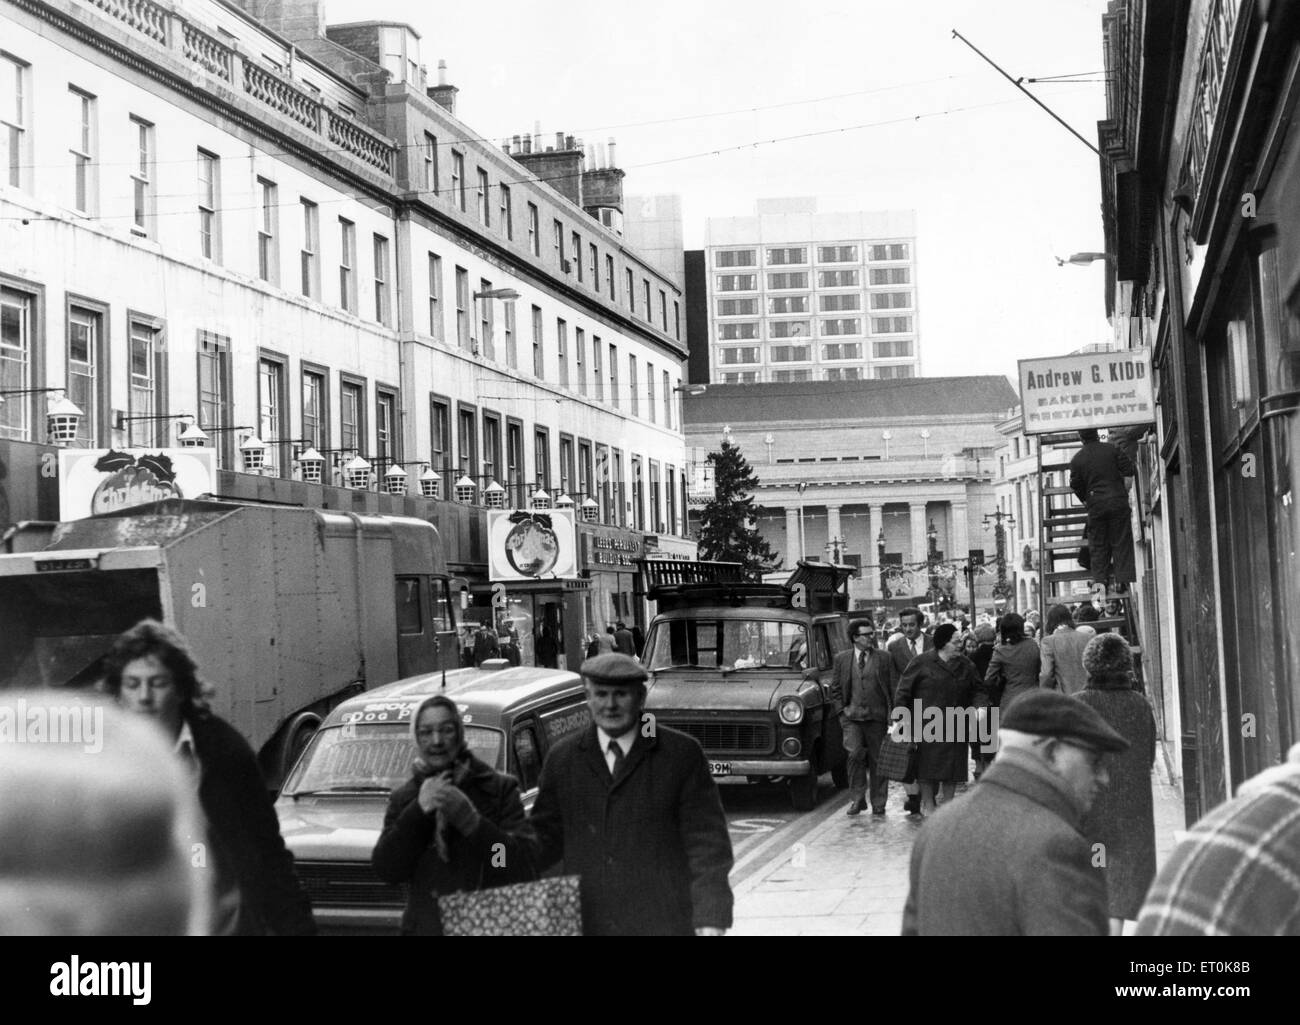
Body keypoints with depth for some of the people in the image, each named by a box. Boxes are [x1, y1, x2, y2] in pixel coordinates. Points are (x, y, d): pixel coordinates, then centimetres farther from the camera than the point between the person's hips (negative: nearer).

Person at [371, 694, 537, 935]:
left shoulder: (499, 789, 1)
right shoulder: (403, 799, 11)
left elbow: (525, 865, -10)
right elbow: (385, 870, -2)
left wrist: (469, 818, -17)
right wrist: (419, 812, -11)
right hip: (425, 926, 2)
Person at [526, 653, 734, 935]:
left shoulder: (682, 754, -2)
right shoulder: (562, 758, 8)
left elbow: (706, 841, -5)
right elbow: (545, 838, 11)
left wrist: (711, 918, -14)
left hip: (662, 923, -2)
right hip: (586, 924, 2)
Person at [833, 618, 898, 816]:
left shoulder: (884, 658, 5)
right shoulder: (841, 659, 8)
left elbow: (894, 687, 4)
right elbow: (835, 687, 14)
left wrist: (893, 713, -4)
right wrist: (843, 708, 3)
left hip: (877, 716, 0)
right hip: (851, 716, 0)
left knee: (877, 759, 4)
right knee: (855, 754, -14)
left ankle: (878, 803, 14)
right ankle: (857, 799, 0)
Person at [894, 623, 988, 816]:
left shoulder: (965, 665, 7)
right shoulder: (921, 663, -7)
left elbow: (977, 690, 15)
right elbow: (903, 692, -3)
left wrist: (980, 706, -6)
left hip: (955, 726, 4)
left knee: (953, 767, 7)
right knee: (928, 766, -1)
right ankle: (927, 804, 14)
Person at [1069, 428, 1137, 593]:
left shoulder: (1077, 459, 0)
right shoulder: (1111, 449, -2)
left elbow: (1076, 486, 4)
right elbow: (1130, 470, -3)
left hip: (1095, 505, 1)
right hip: (1118, 501, -1)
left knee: (1098, 544, 10)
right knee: (1121, 542, 4)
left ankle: (1100, 580, 6)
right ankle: (1121, 580, -1)